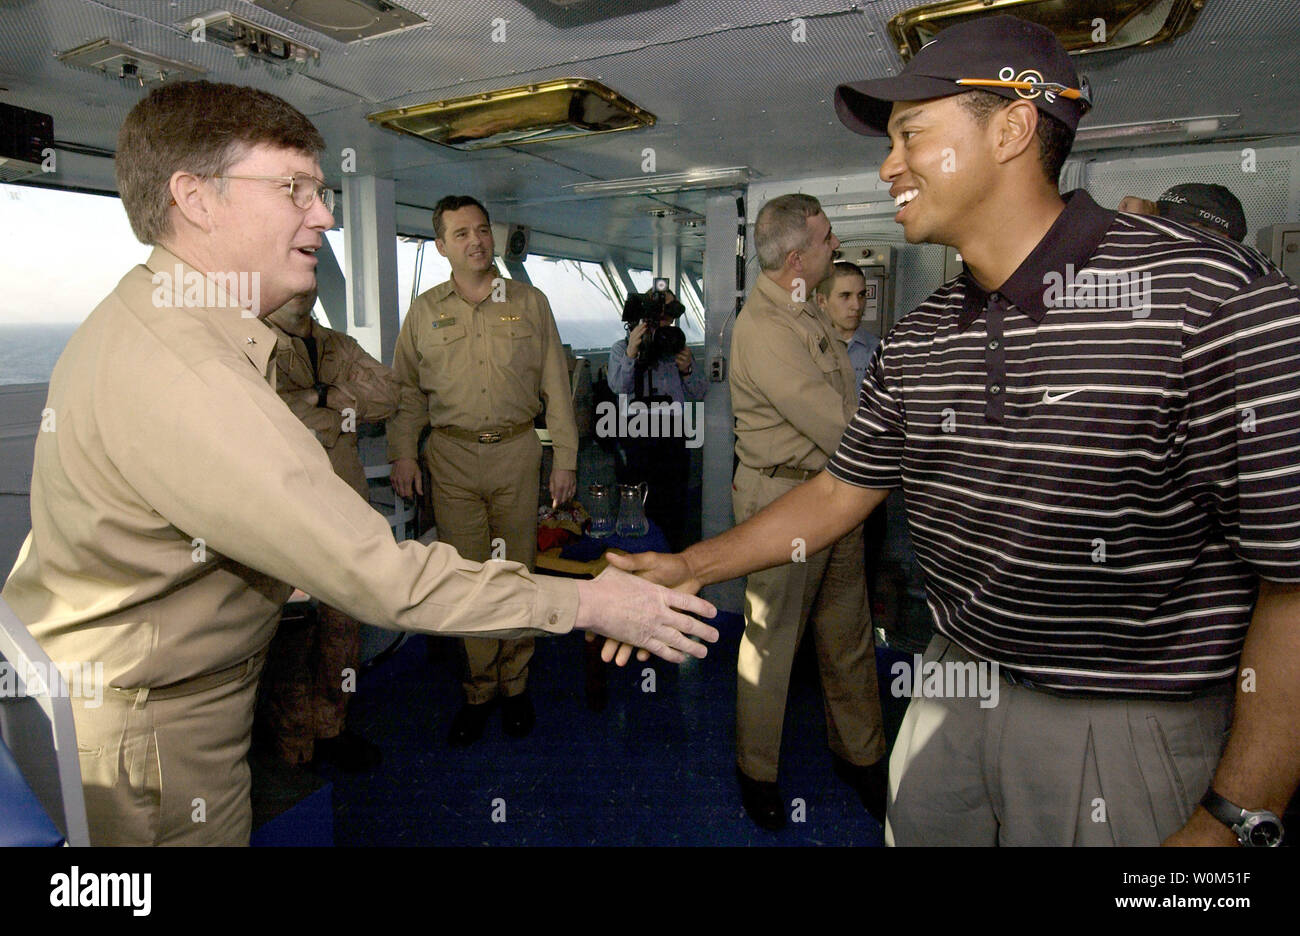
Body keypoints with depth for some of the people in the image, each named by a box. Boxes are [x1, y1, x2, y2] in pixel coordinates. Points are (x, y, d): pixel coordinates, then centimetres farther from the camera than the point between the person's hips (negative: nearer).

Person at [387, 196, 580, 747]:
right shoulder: (425, 310, 8)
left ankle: (515, 685, 21)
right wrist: (402, 454, 2)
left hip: (516, 453, 0)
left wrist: (565, 459, 2)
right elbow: (407, 389, 12)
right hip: (451, 457, 1)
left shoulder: (530, 303, 6)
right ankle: (478, 690, 19)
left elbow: (556, 386, 5)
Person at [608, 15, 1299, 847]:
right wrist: (690, 569, 4)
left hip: (1133, 732, -5)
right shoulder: (917, 341, 2)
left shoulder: (1213, 300, -18)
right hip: (954, 688, 6)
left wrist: (1233, 821, -17)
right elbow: (843, 490, 8)